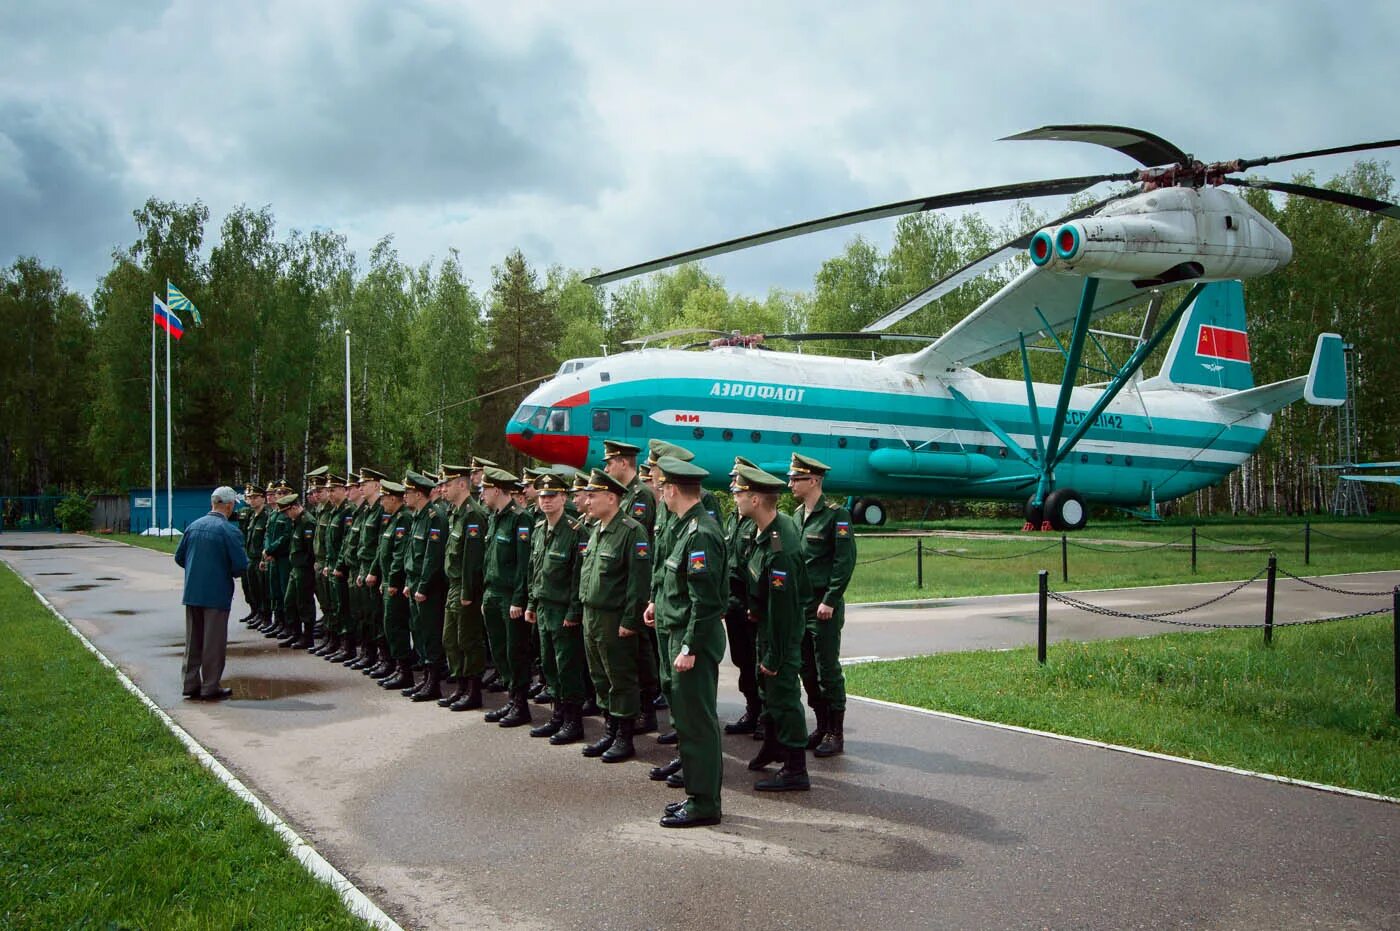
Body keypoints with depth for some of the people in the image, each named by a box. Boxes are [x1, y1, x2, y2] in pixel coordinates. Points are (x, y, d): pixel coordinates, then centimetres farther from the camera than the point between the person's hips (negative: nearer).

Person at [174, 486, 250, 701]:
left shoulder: (193, 526, 4)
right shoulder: (229, 531, -14)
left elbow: (179, 557, 10)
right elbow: (241, 566, -16)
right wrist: (230, 572, 5)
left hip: (192, 592, 6)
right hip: (217, 594, -6)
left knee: (193, 639, 15)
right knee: (214, 641, 4)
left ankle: (191, 684, 22)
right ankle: (211, 687, 9)